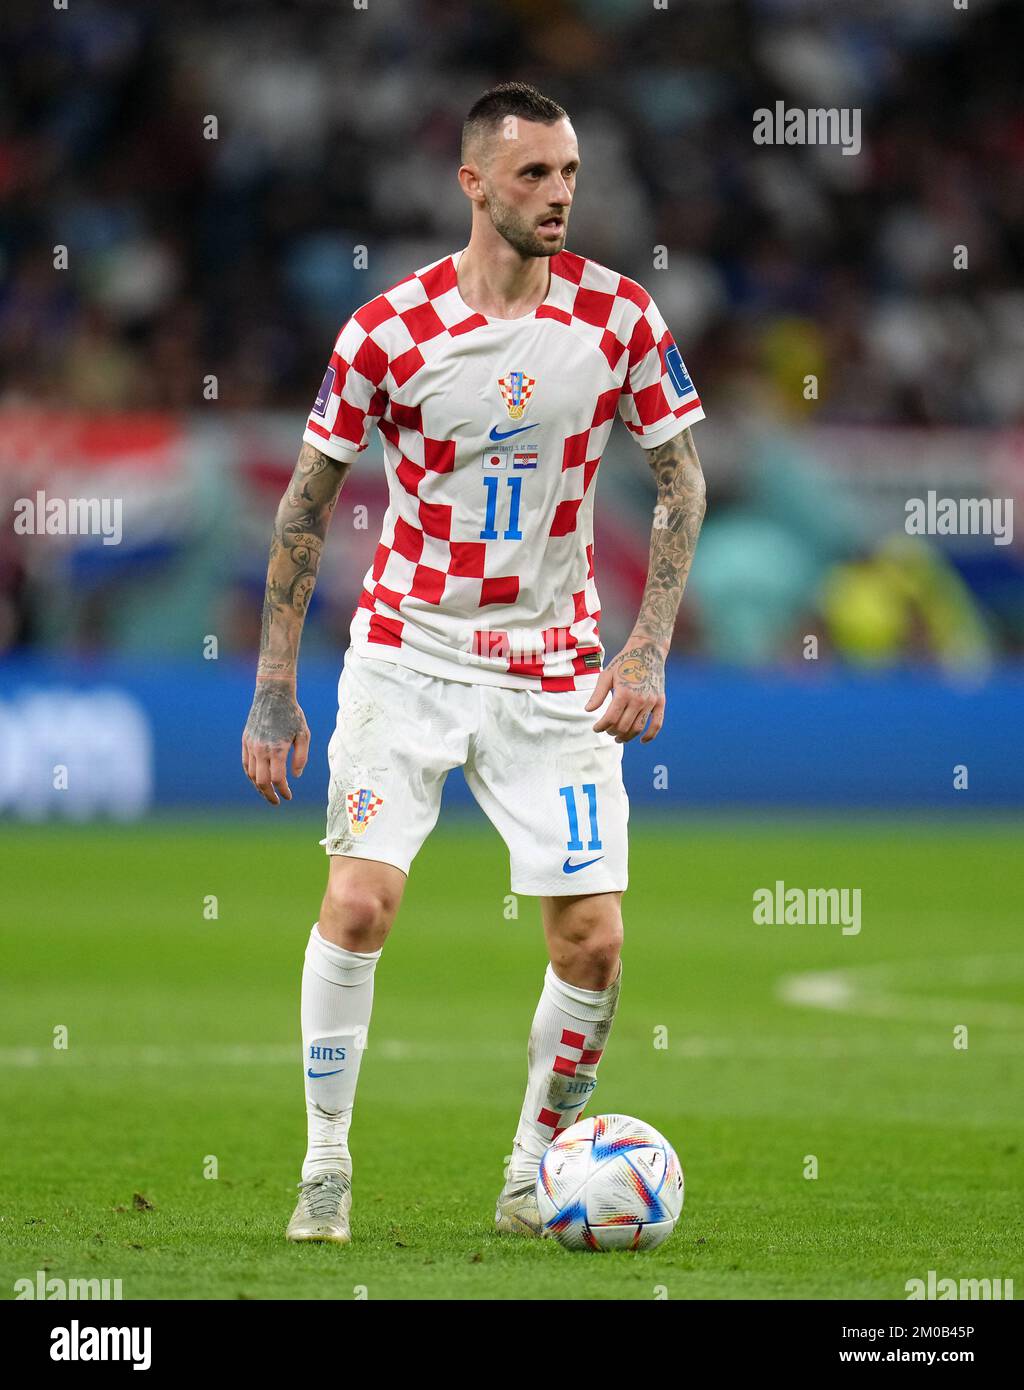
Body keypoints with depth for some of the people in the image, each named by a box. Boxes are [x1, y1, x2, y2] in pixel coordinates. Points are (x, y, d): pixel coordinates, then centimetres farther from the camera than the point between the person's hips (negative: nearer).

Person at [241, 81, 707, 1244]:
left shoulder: (618, 316, -6)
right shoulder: (389, 329, -10)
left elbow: (680, 479, 4)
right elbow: (308, 502, -1)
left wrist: (648, 649, -7)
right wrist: (273, 690, -3)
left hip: (555, 668, 2)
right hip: (408, 655, -2)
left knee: (593, 938, -5)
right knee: (359, 900, -14)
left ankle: (533, 1174, 15)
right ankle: (326, 1166, 2)